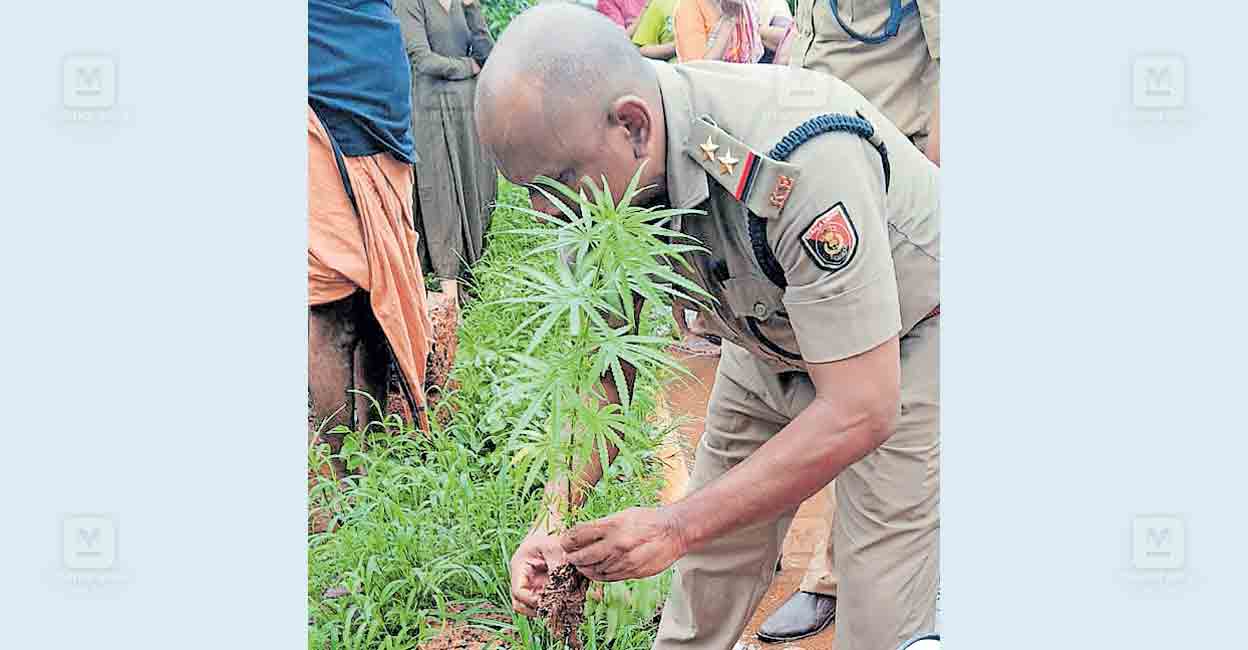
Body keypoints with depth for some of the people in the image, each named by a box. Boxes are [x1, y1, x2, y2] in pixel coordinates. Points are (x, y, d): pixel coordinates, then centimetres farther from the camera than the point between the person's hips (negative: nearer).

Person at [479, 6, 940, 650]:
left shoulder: (802, 159, -41)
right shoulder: (601, 172, -18)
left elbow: (861, 412, -38)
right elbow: (604, 368, -6)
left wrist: (675, 525, -35)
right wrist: (554, 518, -21)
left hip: (901, 349, -6)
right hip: (772, 340, 6)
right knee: (709, 567, 8)